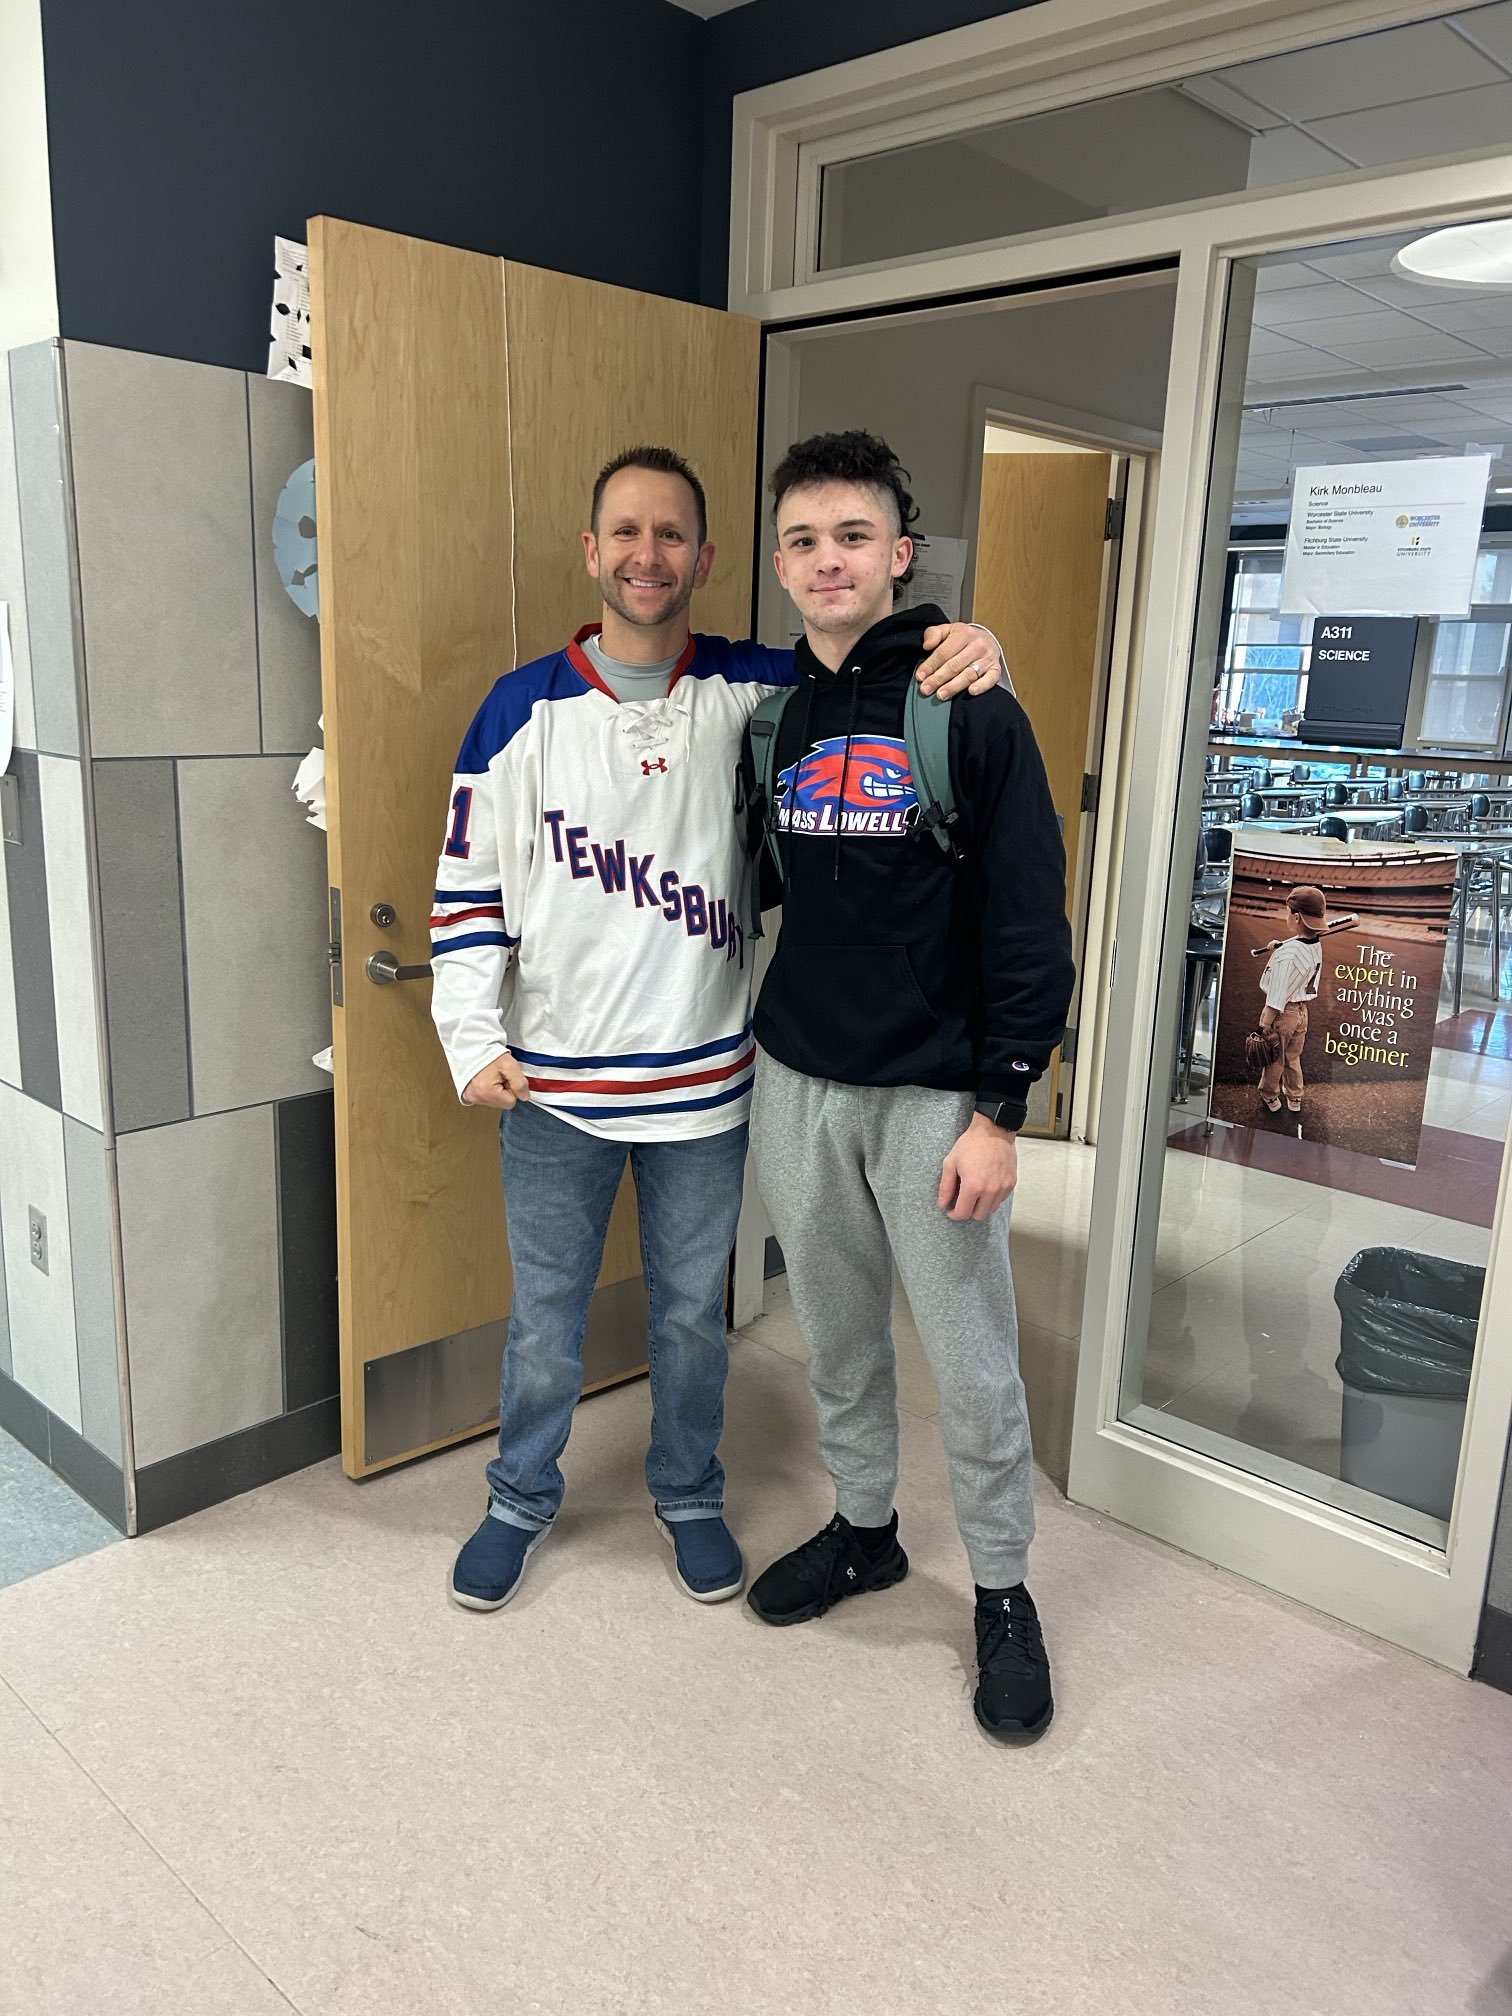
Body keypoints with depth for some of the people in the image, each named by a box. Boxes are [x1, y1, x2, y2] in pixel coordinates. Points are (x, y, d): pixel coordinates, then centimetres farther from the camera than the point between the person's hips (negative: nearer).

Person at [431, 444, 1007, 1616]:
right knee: (545, 1320, 16)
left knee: (693, 1312, 18)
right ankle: (523, 1499, 40)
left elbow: (888, 681, 3)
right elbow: (469, 884, 0)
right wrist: (474, 1039, -6)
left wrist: (974, 650, -19)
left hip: (704, 1083, 1)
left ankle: (689, 1494, 42)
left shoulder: (754, 693, -3)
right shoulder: (524, 709, -3)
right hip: (555, 1085, 0)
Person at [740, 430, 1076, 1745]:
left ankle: (1003, 1592, 27)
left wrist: (999, 1112, -15)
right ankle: (864, 1527, 40)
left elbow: (1029, 926, -11)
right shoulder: (771, 717, 6)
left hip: (936, 1095, -5)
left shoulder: (972, 714, -9)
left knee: (973, 1363, 6)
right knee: (837, 1337, 18)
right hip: (797, 1086, 5)